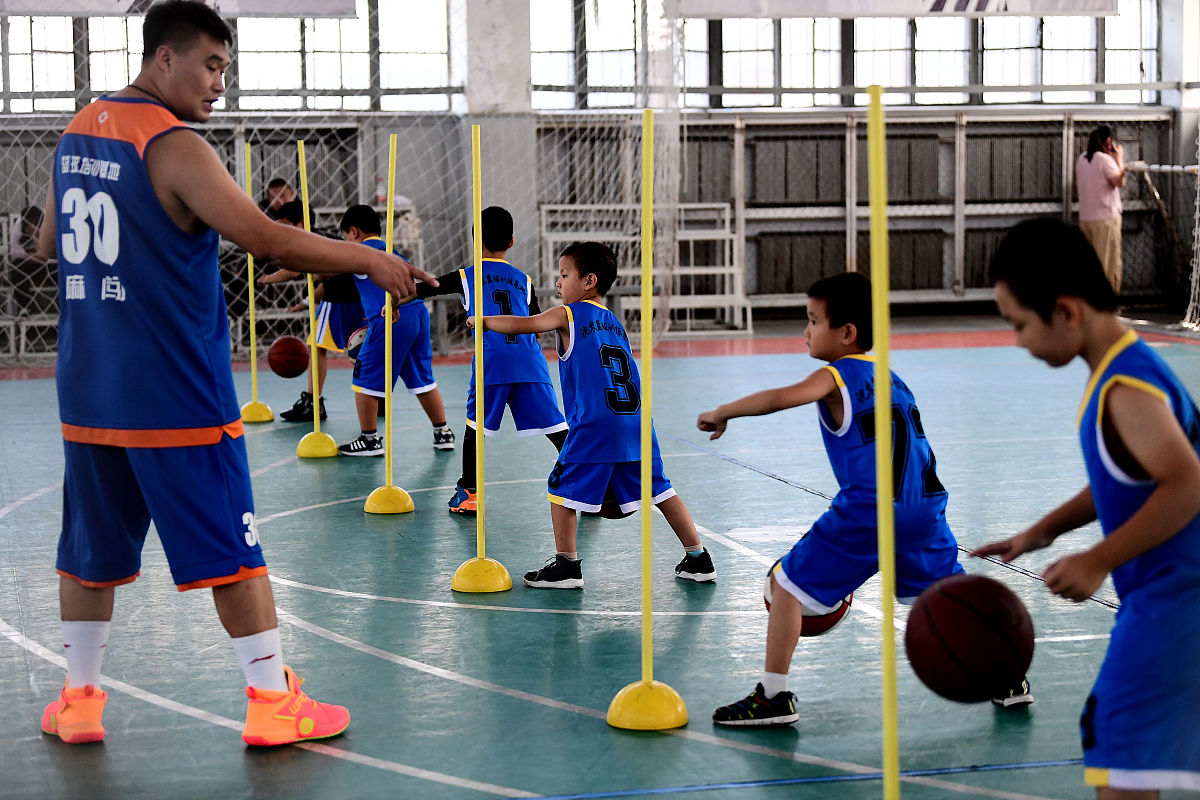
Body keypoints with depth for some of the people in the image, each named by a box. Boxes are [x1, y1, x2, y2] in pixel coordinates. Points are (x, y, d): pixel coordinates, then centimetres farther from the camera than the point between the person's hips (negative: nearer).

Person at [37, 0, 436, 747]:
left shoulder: (74, 136, 9)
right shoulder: (174, 146, -15)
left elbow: (48, 243, 22)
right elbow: (267, 239, -22)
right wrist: (369, 260, -14)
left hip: (88, 391, 7)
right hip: (177, 396, -7)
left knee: (91, 549, 15)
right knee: (233, 550, 1)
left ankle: (79, 699, 21)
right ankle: (273, 699, 6)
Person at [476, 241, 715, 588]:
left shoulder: (568, 314, 1)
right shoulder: (613, 321, 21)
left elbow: (522, 325, -6)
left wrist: (484, 322, 9)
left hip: (594, 426, -7)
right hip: (635, 425, 7)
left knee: (562, 488, 4)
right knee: (659, 490, 12)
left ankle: (567, 565, 2)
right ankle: (697, 559, 14)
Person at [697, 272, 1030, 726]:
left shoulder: (835, 376, -1)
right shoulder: (890, 377, 22)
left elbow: (780, 398, -22)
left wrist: (722, 413, -8)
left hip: (868, 509, -7)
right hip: (925, 508, 7)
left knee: (787, 584, 4)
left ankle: (773, 697, 3)